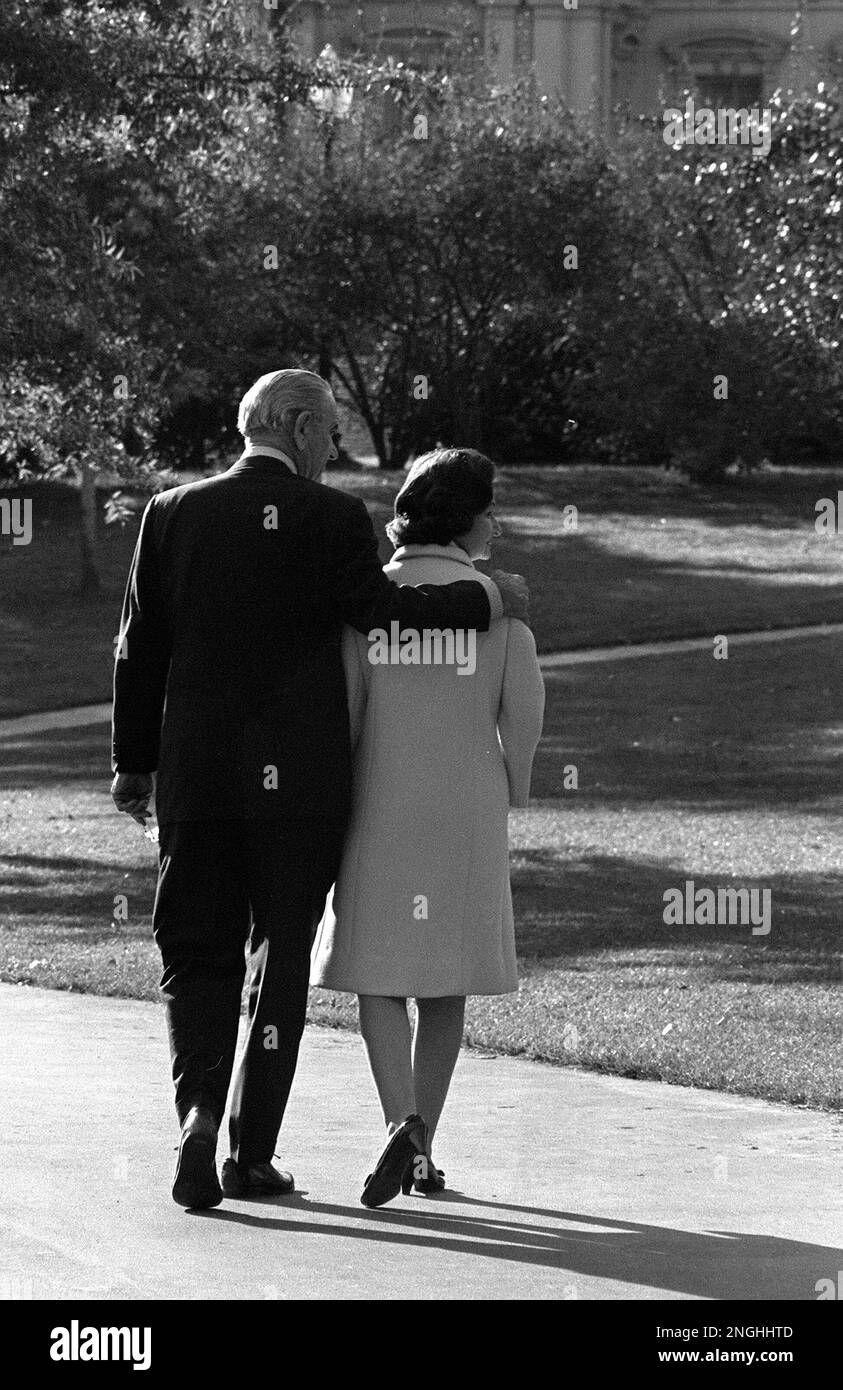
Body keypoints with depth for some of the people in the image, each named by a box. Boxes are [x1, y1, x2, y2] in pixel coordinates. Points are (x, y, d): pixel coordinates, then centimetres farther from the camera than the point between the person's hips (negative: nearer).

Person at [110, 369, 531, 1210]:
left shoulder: (172, 514, 5)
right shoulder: (331, 517, -6)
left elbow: (139, 650, 7)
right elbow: (377, 607, -18)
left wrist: (133, 763, 14)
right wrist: (489, 599, -5)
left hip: (197, 775, 2)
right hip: (300, 777, -2)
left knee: (196, 953, 10)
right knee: (281, 956, 8)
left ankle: (200, 1105, -14)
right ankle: (252, 1153, 8)